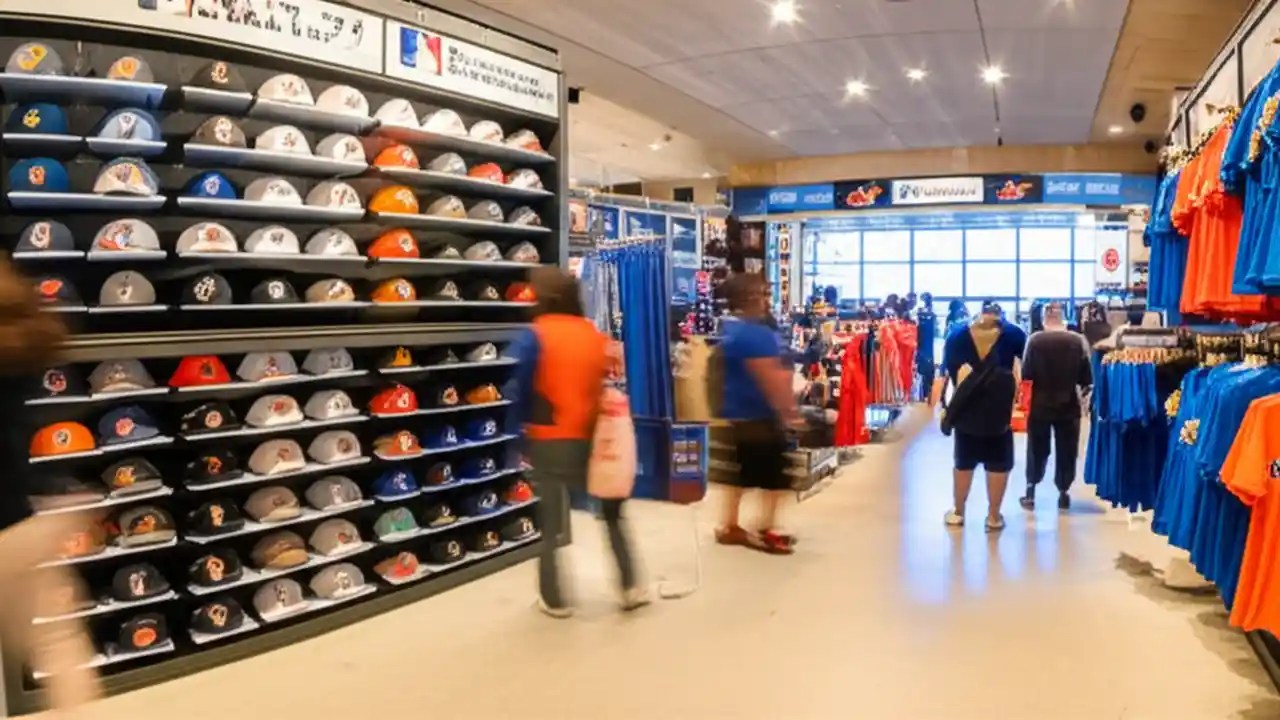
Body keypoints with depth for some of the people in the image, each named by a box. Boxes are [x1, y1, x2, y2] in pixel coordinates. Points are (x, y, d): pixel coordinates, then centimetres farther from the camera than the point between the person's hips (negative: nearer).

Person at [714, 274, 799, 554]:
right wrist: (789, 411, -15)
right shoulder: (756, 334, -20)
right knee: (775, 475, 3)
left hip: (736, 413, 10)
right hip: (758, 416, -10)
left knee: (742, 472, 17)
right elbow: (770, 378, -23)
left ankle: (729, 526, 23)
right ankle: (766, 531, 9)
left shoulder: (730, 331, 12)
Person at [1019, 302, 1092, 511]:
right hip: (1068, 405, 0)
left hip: (1040, 404, 0)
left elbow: (1026, 373, -10)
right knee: (1066, 451, 12)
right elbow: (1086, 377, -5)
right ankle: (1063, 493, 17)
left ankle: (1030, 491, 13)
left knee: (1037, 449, 12)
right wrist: (1072, 380, 14)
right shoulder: (1078, 341, -7)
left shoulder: (1035, 340, -10)